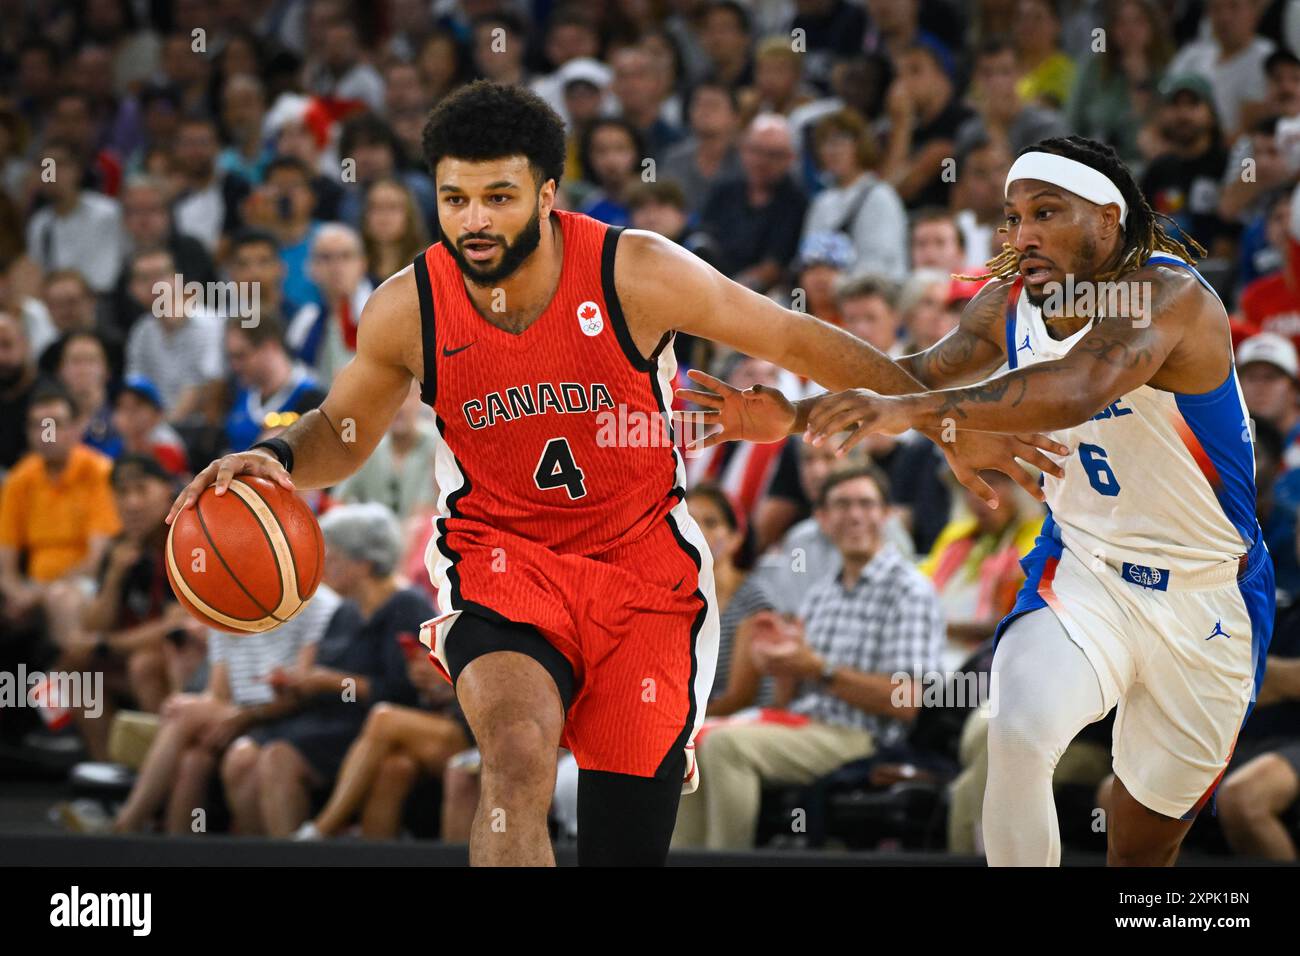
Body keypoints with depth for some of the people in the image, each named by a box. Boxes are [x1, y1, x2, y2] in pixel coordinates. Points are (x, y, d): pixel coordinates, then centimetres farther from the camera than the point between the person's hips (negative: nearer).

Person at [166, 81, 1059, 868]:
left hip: (643, 564, 0)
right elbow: (343, 434, 9)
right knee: (518, 756, -31)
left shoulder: (636, 272, -16)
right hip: (499, 561, 0)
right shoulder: (407, 310, -10)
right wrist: (276, 460, -14)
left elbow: (798, 341, -4)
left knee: (627, 845, 0)